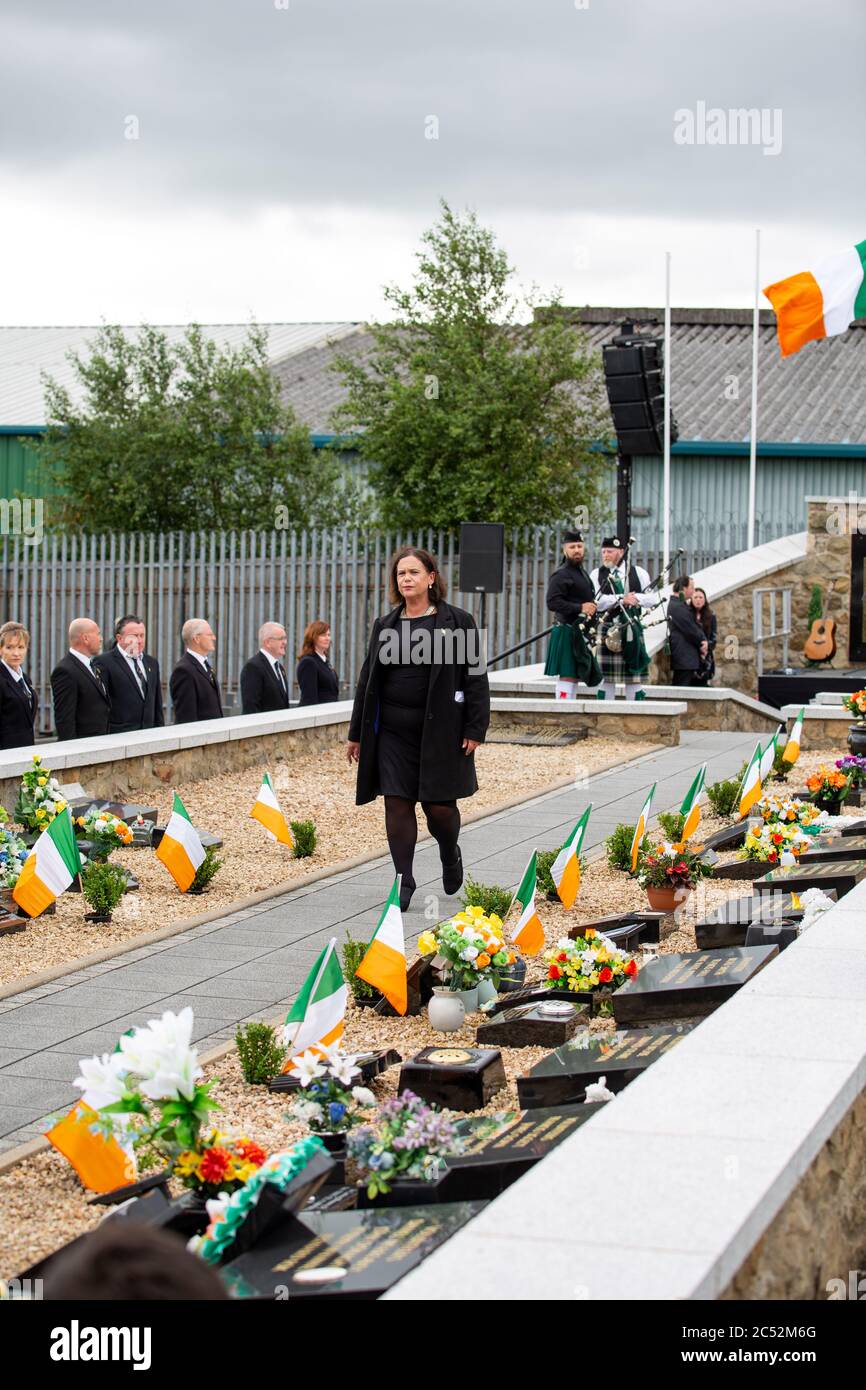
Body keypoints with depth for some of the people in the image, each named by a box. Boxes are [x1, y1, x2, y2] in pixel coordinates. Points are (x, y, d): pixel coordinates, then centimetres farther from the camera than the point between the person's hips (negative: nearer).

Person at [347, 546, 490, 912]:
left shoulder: (457, 622, -1)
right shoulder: (385, 626, 10)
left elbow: (475, 679, -3)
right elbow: (367, 680, 13)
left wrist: (474, 729, -10)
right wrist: (357, 733, 11)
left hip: (440, 731, -3)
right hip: (392, 731, 3)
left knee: (438, 805, 0)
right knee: (397, 804, -1)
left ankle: (450, 854, 32)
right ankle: (404, 882, 7)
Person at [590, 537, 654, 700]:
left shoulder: (638, 573, 10)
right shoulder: (597, 575, 5)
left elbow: (653, 598, 5)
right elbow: (597, 602, -10)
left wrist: (636, 598, -11)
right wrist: (621, 599, -17)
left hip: (632, 629, 1)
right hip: (607, 630, -1)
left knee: (634, 676, 2)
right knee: (606, 676, 0)